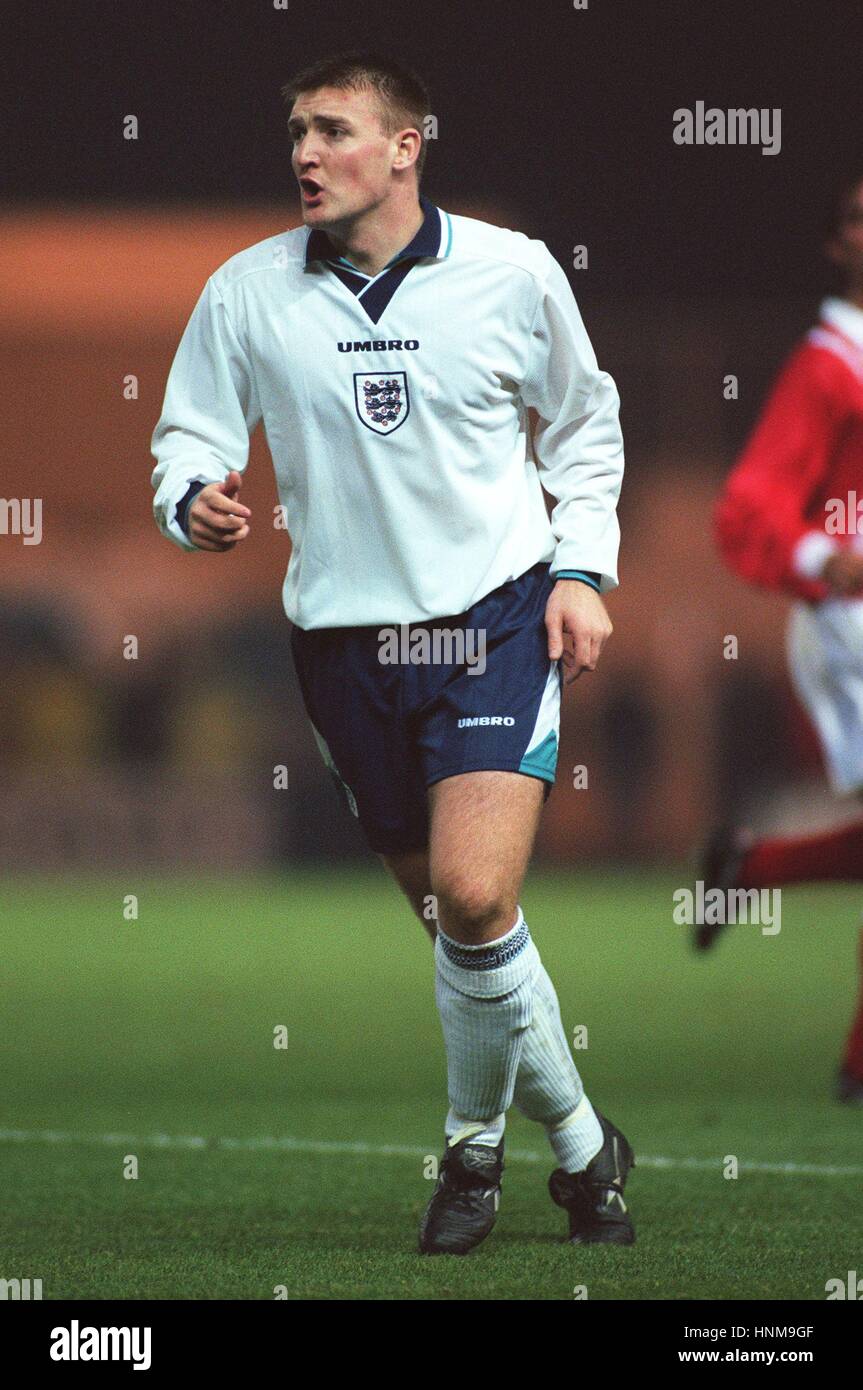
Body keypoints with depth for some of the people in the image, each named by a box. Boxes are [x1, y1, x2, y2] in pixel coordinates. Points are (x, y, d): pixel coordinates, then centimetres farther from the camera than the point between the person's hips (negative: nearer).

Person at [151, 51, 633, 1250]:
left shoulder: (513, 273, -2)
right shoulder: (247, 292, -1)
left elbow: (584, 423, 13)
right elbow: (190, 436, 6)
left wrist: (582, 570, 4)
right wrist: (195, 498, -17)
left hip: (498, 614, -2)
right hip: (347, 639, 2)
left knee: (475, 895, -19)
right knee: (461, 918, 7)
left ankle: (477, 1142, 4)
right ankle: (578, 1141, 26)